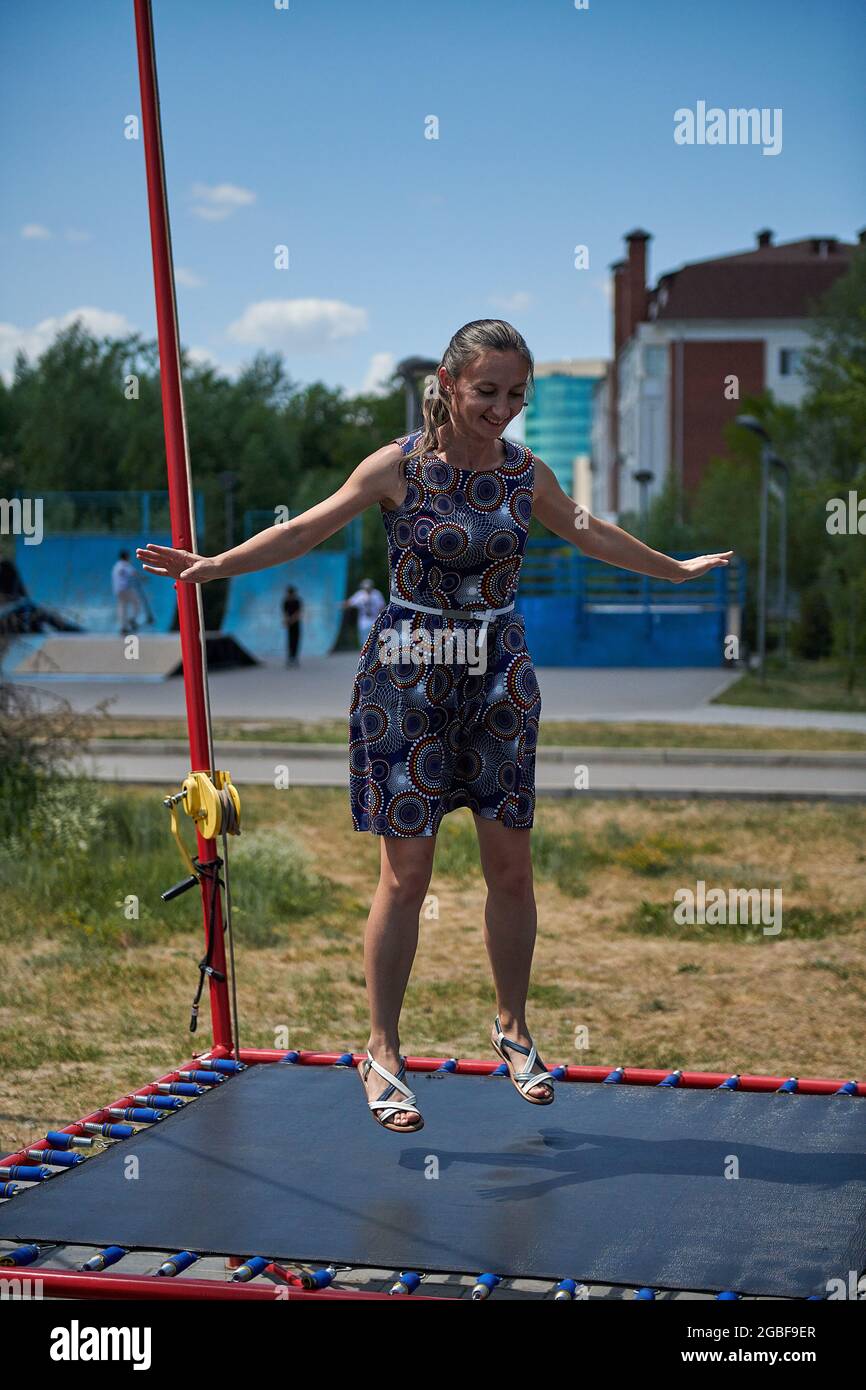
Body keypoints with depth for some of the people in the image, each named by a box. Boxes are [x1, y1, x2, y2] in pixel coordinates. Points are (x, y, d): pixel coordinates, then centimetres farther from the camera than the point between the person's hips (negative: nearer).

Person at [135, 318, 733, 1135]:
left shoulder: (525, 472, 4)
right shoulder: (398, 467, -9)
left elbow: (589, 532, 20)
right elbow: (308, 529, -5)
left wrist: (678, 569, 31)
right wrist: (210, 567, -11)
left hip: (500, 676, 4)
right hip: (409, 677, -4)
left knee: (511, 864, 6)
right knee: (406, 869, -4)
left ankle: (512, 1029, 26)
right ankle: (382, 1052, 8)